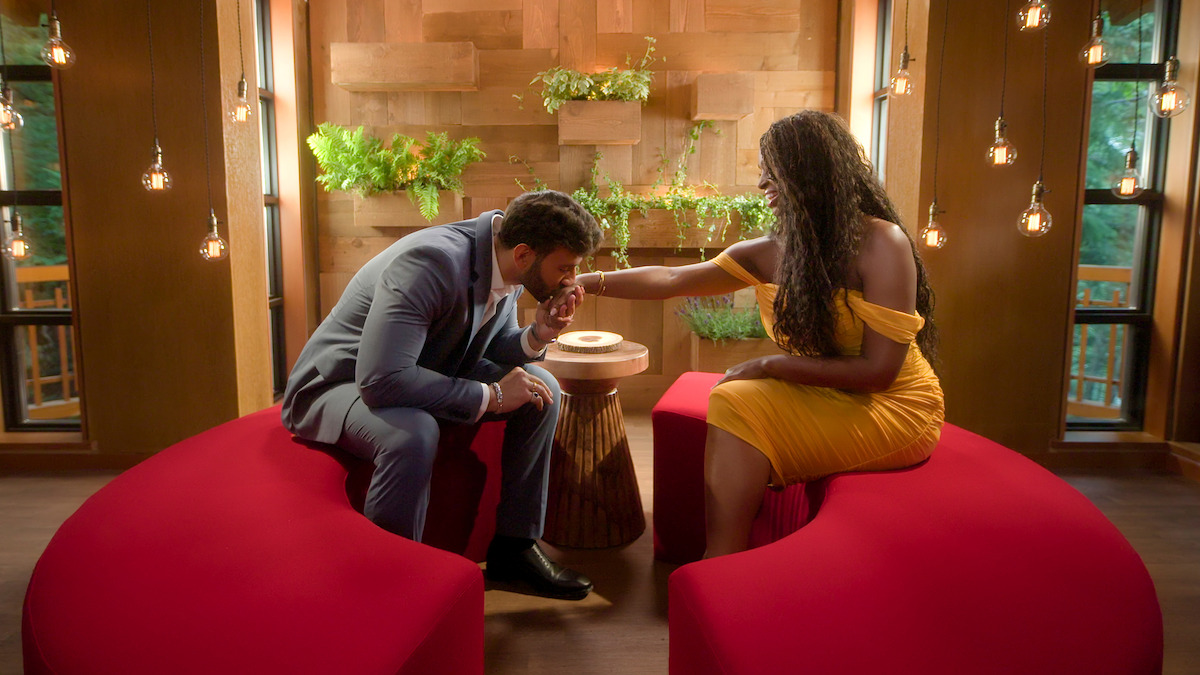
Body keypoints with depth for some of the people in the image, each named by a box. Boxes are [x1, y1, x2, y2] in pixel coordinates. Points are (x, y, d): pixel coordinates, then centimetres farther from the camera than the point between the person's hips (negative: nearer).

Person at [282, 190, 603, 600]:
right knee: (413, 435, -39)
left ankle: (513, 548, 4)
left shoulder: (507, 268, -7)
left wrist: (537, 336, -15)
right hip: (339, 384, -8)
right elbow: (379, 381, -39)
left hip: (422, 374, 8)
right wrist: (490, 396, -31)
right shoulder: (431, 262, -33)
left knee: (541, 385, -5)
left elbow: (494, 349, 8)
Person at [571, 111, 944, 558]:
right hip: (822, 399, 6)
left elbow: (878, 370, -19)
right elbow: (673, 280, 5)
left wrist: (769, 365, -17)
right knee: (731, 400, -22)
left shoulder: (880, 241, -15)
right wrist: (591, 282, -1)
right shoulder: (769, 253, 4)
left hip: (894, 408, -6)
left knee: (739, 408, -24)